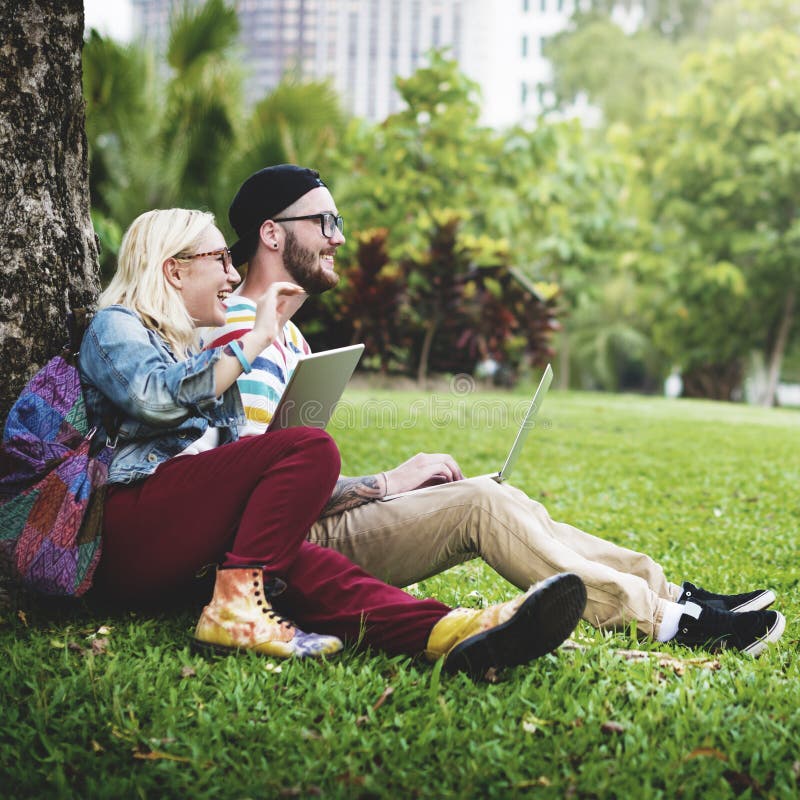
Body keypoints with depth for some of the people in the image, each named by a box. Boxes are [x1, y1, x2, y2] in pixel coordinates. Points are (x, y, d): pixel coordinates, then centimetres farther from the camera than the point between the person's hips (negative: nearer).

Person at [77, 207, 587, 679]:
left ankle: (447, 631, -51)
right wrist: (256, 339, -7)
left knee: (304, 566, -26)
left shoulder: (194, 352, 32)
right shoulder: (115, 326, 8)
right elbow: (158, 397, -17)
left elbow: (237, 461, 26)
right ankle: (236, 608, -33)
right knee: (311, 448, -21)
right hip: (127, 533, -7)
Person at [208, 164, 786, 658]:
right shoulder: (244, 337, -15)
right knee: (479, 503, -19)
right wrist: (389, 483, -13)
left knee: (498, 502, 1)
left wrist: (400, 483, 7)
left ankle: (671, 595, -3)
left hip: (314, 525, 10)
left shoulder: (286, 335, 20)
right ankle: (662, 619, -16)